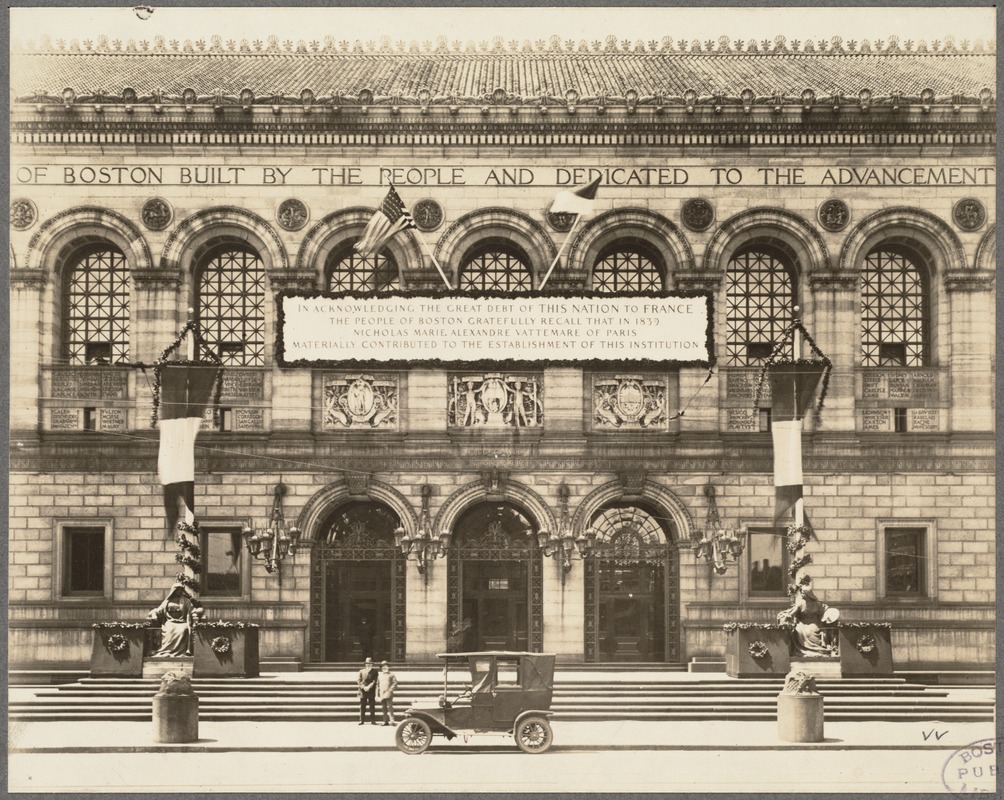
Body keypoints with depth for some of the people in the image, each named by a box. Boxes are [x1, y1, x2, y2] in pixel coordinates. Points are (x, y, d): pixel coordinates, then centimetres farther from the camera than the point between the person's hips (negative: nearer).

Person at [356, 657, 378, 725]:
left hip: (371, 691, -1)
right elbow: (358, 681, 4)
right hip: (363, 691, 1)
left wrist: (369, 687, -14)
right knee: (362, 707, 1)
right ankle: (362, 720, 5)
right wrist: (363, 687, -11)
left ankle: (372, 720, 2)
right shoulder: (361, 671, 11)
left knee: (372, 706, -2)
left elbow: (375, 681, -2)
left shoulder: (374, 671, 8)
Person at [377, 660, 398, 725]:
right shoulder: (379, 675, 19)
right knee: (384, 708, 3)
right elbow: (377, 685, 20)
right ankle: (386, 721, 6)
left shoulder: (391, 674, 7)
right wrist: (377, 695, 13)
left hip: (388, 694, -4)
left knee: (389, 707, -14)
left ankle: (392, 720, -16)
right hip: (381, 694, 4)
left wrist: (390, 690, -12)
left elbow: (395, 683, 1)